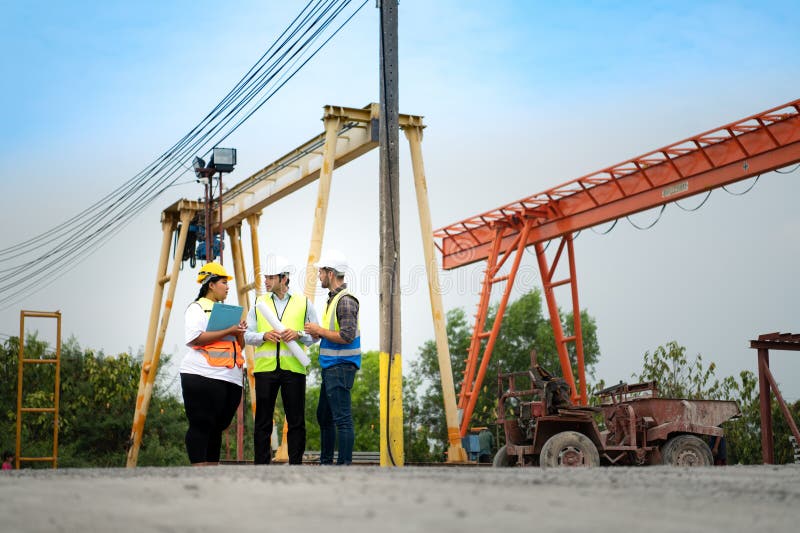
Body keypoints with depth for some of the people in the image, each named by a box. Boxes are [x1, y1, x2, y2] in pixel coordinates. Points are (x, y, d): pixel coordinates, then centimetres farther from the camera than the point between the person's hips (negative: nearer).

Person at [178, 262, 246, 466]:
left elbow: (240, 345, 25)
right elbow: (195, 338, -16)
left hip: (230, 378, 8)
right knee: (201, 426, -9)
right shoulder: (197, 308, 0)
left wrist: (239, 333, 2)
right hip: (202, 377, -8)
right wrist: (228, 331, -15)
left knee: (218, 426, 9)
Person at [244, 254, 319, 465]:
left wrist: (298, 334, -10)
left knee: (296, 421, 1)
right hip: (264, 368, 1)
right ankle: (261, 464, 9)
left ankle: (296, 463, 8)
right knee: (263, 421, 3)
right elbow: (247, 335, 9)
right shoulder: (258, 303, 13)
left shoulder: (304, 303, 9)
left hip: (293, 368, -1)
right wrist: (264, 336, -11)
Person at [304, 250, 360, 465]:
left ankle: (345, 464, -6)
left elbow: (347, 336, -24)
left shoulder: (345, 301, -16)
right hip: (330, 367, 11)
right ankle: (326, 462, 27)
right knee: (324, 415, 18)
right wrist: (319, 333, 8)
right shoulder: (333, 298, 16)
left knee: (342, 419, -9)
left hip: (340, 367, -11)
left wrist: (319, 330, -13)